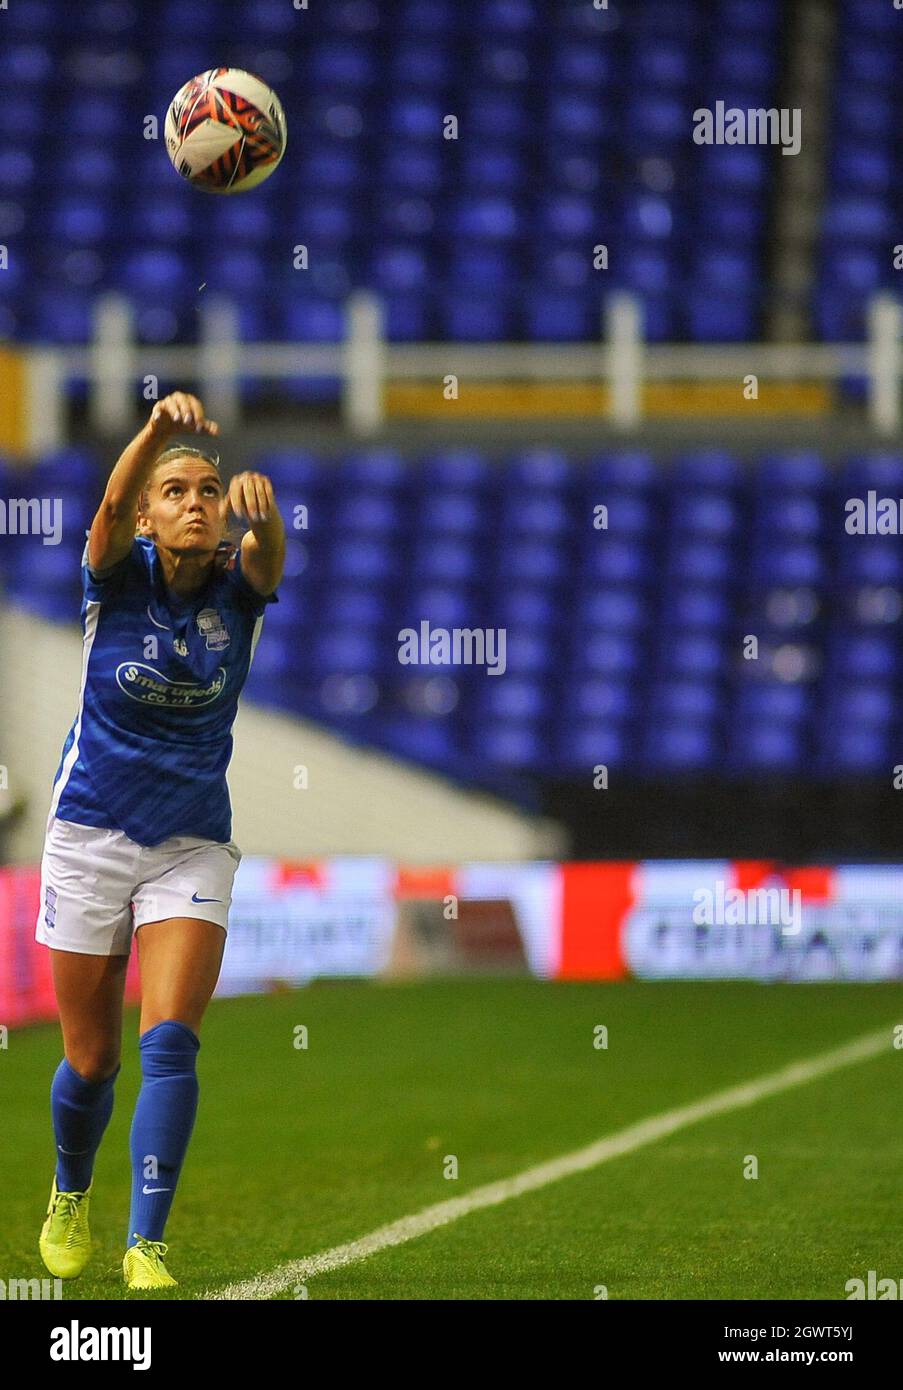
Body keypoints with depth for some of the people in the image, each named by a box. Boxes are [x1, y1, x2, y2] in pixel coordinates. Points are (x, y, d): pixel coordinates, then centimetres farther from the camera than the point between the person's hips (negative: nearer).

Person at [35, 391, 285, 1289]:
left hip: (193, 846, 0)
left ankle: (145, 1247, -15)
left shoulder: (238, 587, -6)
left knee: (170, 1045, -16)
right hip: (90, 836, 0)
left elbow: (269, 548, -30)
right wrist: (158, 429, -53)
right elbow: (113, 502, -31)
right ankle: (70, 1195, 36)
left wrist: (261, 508, -56)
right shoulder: (118, 576, -9)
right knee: (91, 1061, 8)